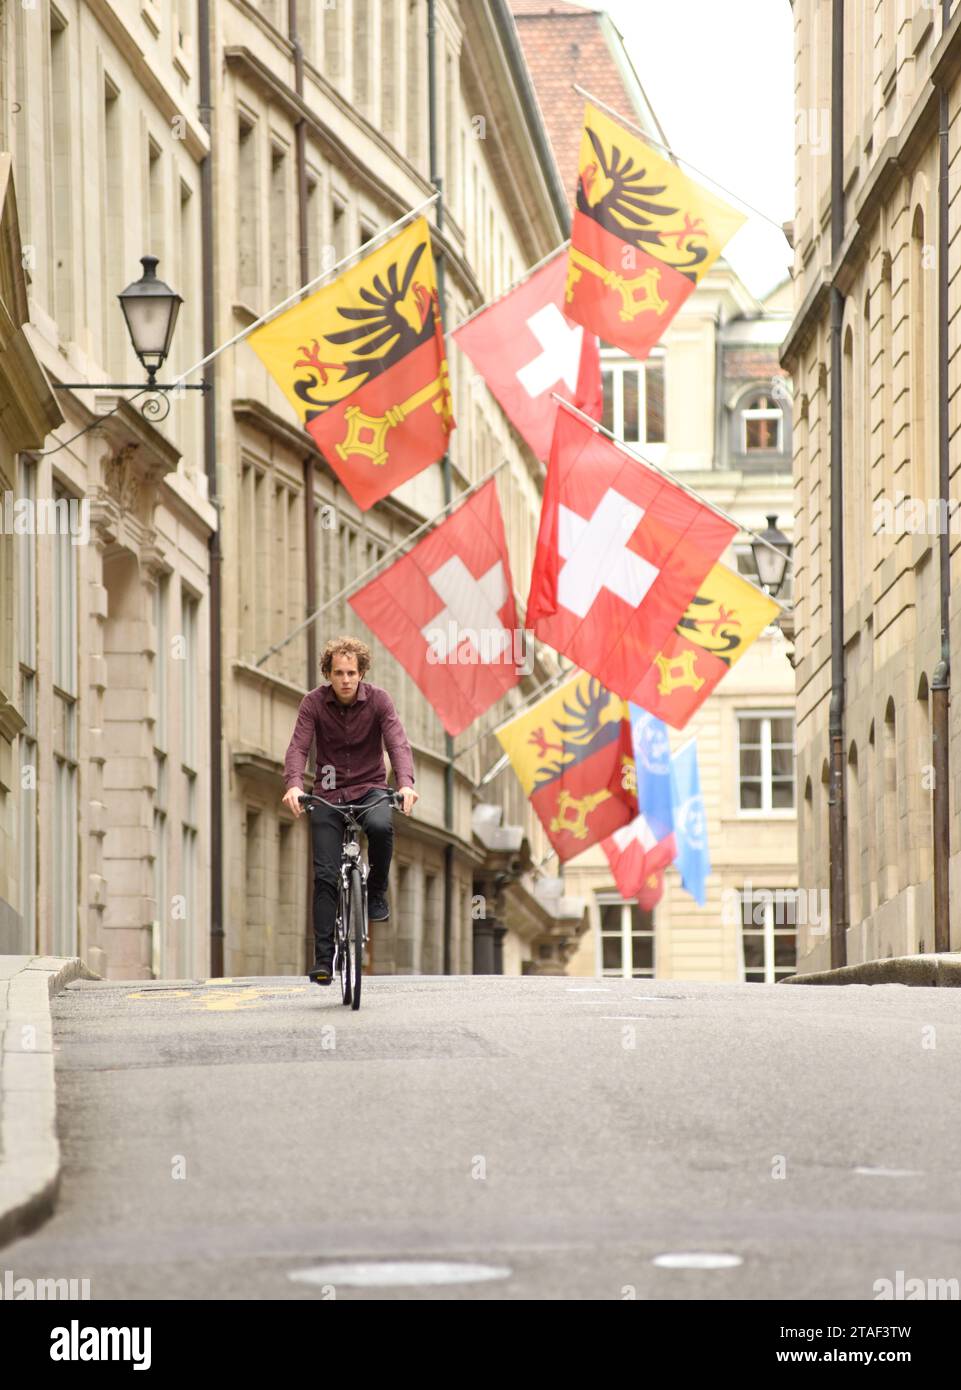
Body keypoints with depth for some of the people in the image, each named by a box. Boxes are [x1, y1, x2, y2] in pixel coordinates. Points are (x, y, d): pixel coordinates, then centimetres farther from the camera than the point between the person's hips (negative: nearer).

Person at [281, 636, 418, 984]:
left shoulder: (378, 700, -10)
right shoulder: (314, 703, -8)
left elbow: (398, 743, -20)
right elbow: (298, 747, -17)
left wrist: (405, 783, -40)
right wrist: (293, 784, -38)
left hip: (370, 788, -1)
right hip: (329, 793, 1)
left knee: (381, 826, -36)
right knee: (325, 876, -10)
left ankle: (376, 894, -11)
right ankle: (323, 959, -6)